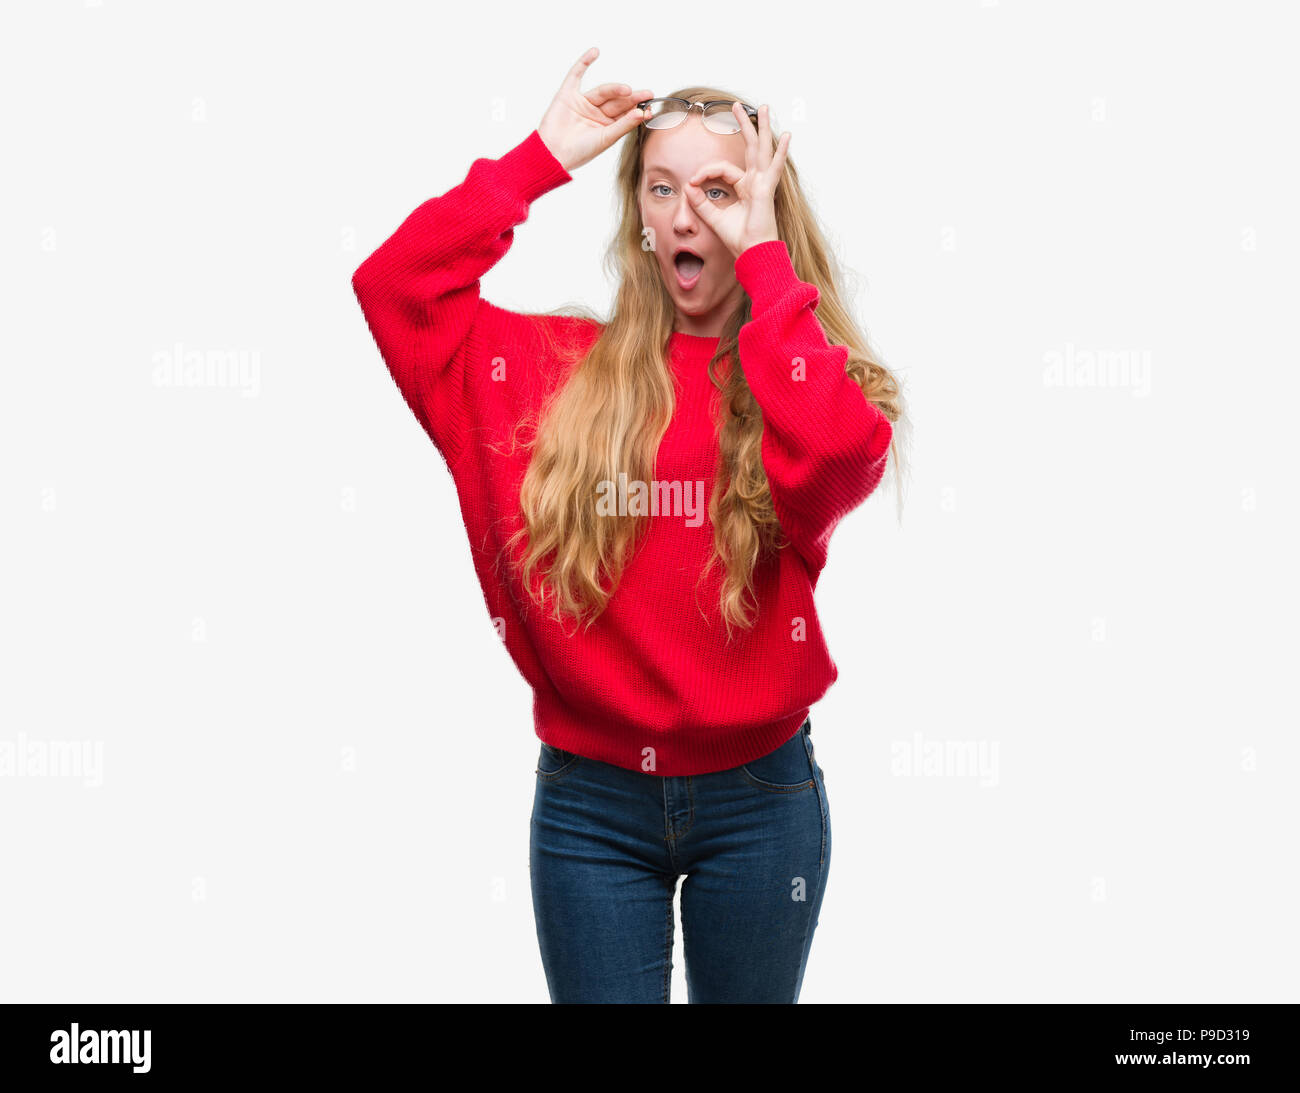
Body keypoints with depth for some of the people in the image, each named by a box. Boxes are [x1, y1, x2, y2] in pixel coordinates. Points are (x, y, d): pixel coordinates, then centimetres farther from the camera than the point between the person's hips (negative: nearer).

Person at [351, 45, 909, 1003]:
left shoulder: (804, 374, 0)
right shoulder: (564, 364, 2)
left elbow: (840, 458, -24)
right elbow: (394, 286, -8)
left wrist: (765, 258, -16)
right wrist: (540, 160, -7)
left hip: (757, 796, 0)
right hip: (590, 800, 0)